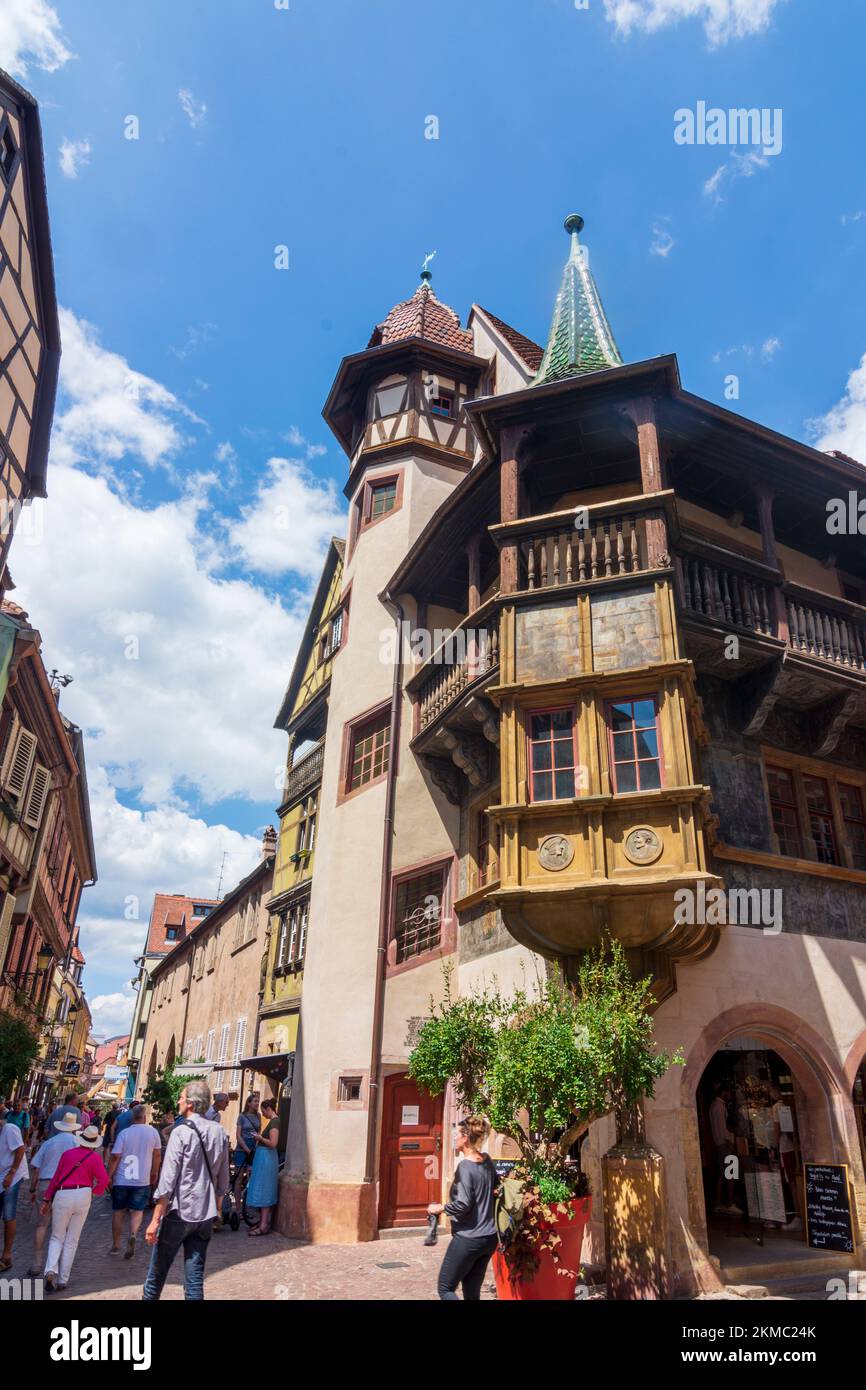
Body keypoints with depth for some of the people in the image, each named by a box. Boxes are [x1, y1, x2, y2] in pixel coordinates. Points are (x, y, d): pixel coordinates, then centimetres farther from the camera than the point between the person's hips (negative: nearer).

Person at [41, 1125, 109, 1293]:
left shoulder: (67, 1153, 5)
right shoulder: (95, 1157, -1)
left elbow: (55, 1178, 8)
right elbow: (103, 1180, -10)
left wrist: (47, 1199, 17)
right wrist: (93, 1192, 8)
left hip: (62, 1196, 1)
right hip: (83, 1196, -1)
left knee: (57, 1238, 14)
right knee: (72, 1240, 13)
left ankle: (51, 1271, -9)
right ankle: (63, 1279, 15)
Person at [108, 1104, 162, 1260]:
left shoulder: (124, 1133, -9)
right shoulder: (152, 1132, -3)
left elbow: (115, 1156, -13)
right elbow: (157, 1154, 7)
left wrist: (109, 1176, -2)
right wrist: (154, 1173, 19)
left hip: (121, 1180, 0)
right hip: (142, 1180, 0)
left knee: (118, 1212, 15)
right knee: (137, 1211, 9)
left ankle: (115, 1246, 21)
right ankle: (133, 1235, -17)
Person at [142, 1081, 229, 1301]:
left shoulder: (181, 1132, -13)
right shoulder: (219, 1132, 3)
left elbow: (167, 1180, -16)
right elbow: (223, 1180, 10)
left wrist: (155, 1220, -11)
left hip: (179, 1211, -4)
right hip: (206, 1216, 5)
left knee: (158, 1271, 14)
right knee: (195, 1276, 9)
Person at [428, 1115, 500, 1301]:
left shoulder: (465, 1166, -19)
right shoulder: (488, 1161, 3)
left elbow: (463, 1204, -23)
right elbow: (497, 1188, 19)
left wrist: (440, 1209, -10)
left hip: (468, 1239, -7)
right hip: (489, 1237, 7)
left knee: (445, 1288, 8)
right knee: (472, 1293, 16)